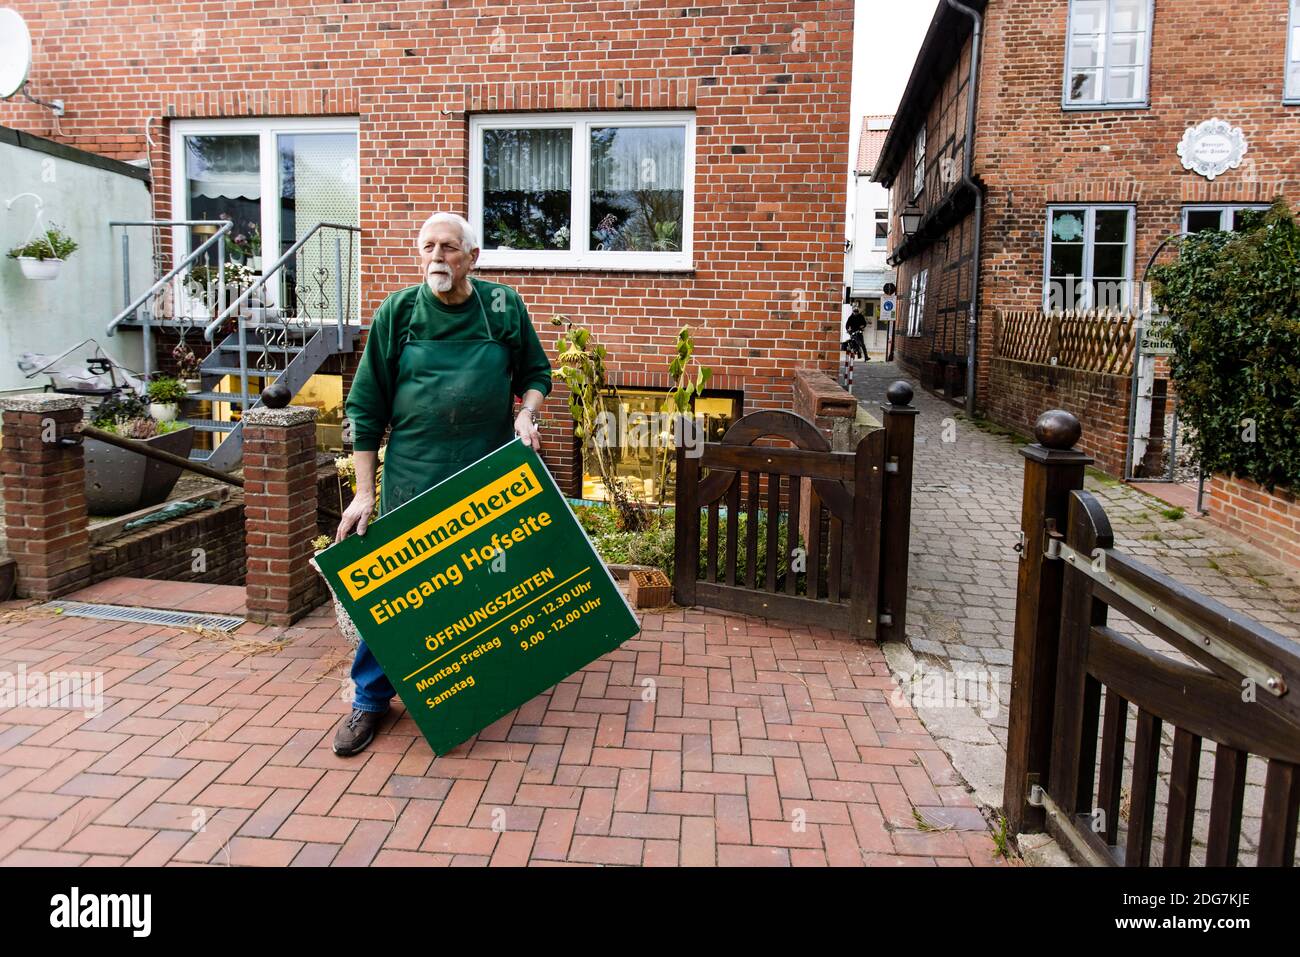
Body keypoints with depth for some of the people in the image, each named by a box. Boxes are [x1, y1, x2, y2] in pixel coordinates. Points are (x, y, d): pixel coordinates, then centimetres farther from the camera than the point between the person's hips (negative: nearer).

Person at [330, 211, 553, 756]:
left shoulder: (504, 307, 0)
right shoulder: (397, 313, -3)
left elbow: (535, 373, 13)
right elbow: (367, 407, -2)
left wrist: (526, 414, -10)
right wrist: (364, 492, -5)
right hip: (411, 479, -1)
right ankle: (371, 697, 22)